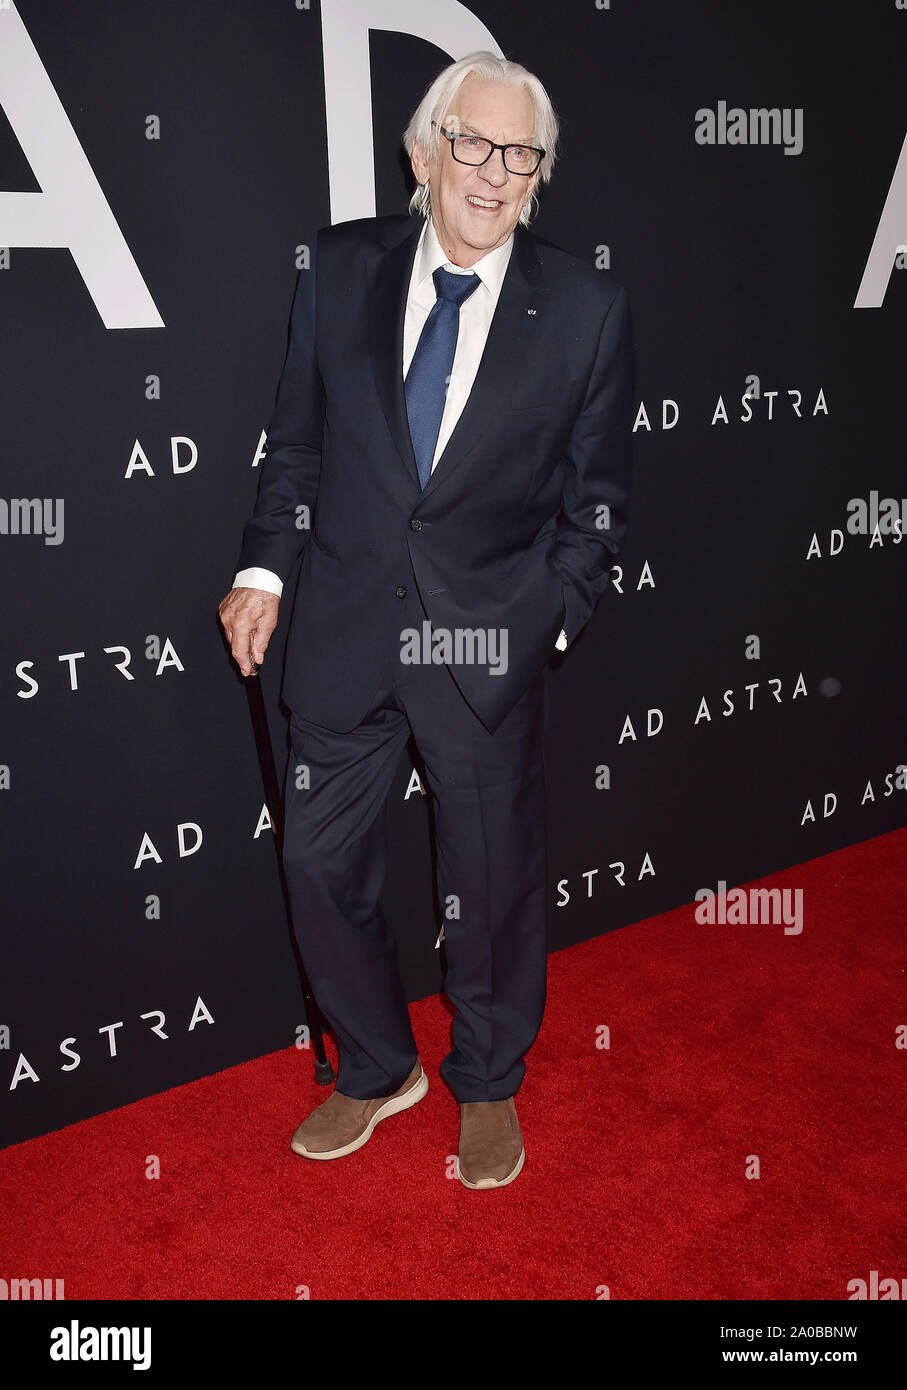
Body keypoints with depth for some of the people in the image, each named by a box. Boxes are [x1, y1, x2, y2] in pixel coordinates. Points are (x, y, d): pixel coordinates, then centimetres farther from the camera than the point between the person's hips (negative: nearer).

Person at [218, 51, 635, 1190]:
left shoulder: (584, 308, -3)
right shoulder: (339, 267, 2)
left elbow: (595, 495, 2)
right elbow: (297, 441, 8)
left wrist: (550, 617, -6)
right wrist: (264, 569, -1)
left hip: (488, 642, -2)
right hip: (341, 629, 3)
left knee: (493, 880, 12)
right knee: (322, 864, 11)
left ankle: (487, 1086, 39)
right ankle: (377, 1071, 38)